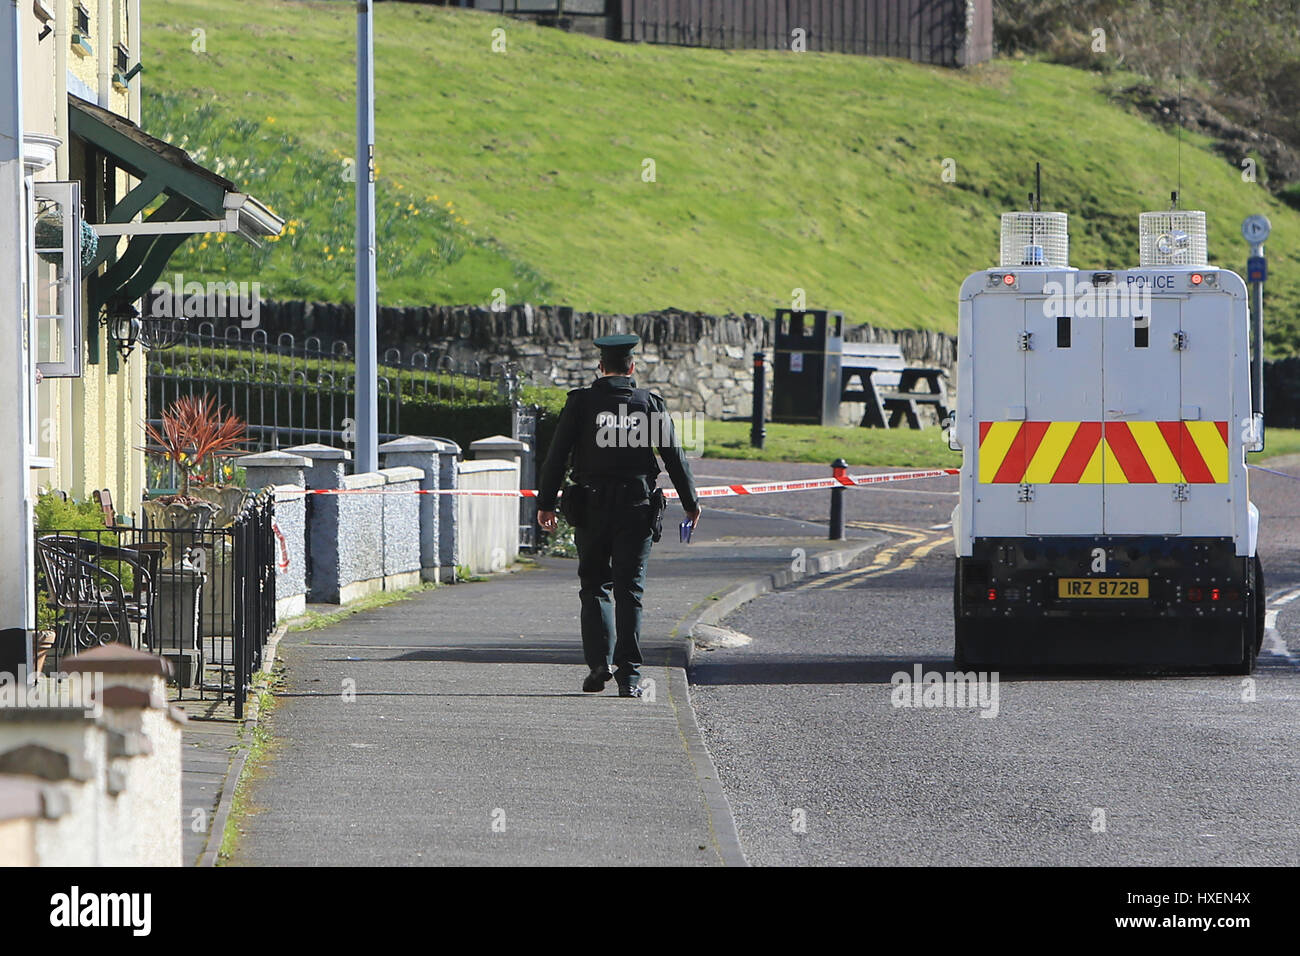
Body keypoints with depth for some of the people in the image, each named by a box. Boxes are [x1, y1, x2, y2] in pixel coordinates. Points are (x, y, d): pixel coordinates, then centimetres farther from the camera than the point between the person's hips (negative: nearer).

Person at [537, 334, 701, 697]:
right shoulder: (651, 404, 3)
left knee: (594, 586, 11)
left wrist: (545, 503, 5)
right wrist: (690, 503, 17)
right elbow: (675, 456, 6)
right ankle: (629, 674, -4)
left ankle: (600, 660, -6)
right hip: (637, 510, 1)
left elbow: (557, 455, -1)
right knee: (629, 590, 2)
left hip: (591, 507, 0)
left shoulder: (581, 402, 0)